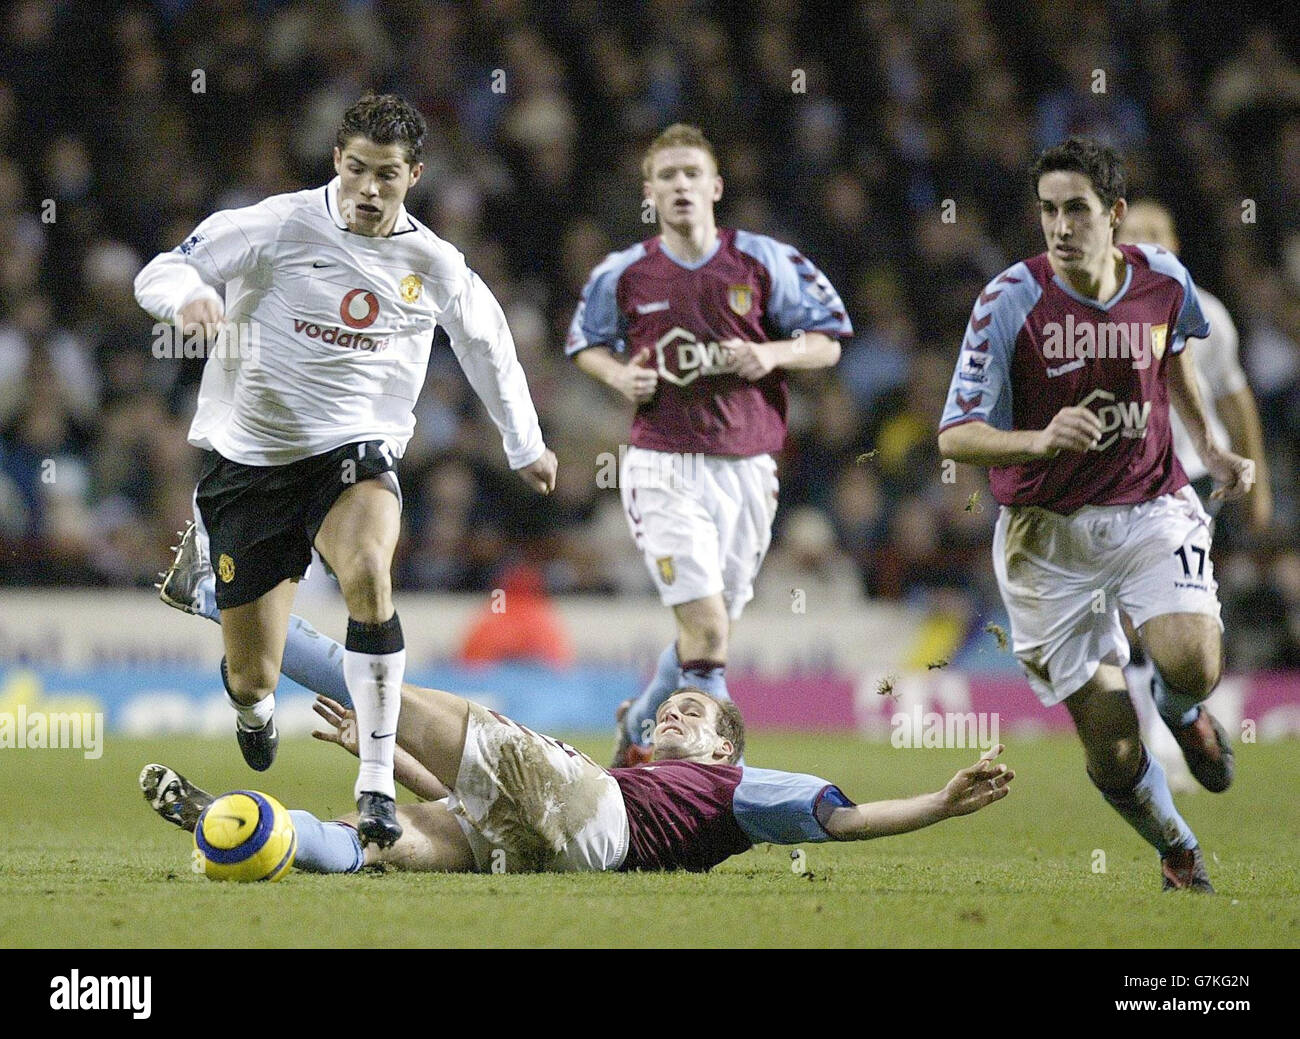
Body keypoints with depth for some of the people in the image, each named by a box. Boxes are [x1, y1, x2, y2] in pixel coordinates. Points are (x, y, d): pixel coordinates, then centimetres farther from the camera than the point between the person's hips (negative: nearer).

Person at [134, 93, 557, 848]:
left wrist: (526, 446, 30)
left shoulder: (433, 265, 1)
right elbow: (160, 273, -8)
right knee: (252, 681, 0)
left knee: (367, 573, -35)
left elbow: (488, 344, 20)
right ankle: (255, 708, 43)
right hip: (251, 458, -1)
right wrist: (187, 296, -32)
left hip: (357, 452, 1)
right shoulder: (279, 227, -8)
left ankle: (378, 783, -28)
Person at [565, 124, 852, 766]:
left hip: (746, 467, 2)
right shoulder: (623, 274, 1)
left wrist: (773, 354, -14)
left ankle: (641, 727, 40)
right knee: (707, 629, -17)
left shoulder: (766, 262, 0)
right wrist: (619, 375, -4)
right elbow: (585, 344, 18)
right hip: (663, 467, -2)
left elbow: (828, 342, 6)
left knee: (709, 632, 13)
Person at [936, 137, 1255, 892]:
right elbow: (955, 436, -19)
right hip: (1048, 535, -2)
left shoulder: (1164, 280, -4)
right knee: (1114, 756, -5)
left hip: (1153, 511, 2)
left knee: (1192, 666, -26)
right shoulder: (1010, 300, -16)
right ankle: (1181, 854, 27)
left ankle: (1181, 713, 14)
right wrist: (1039, 441, -36)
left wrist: (1210, 447, 14)